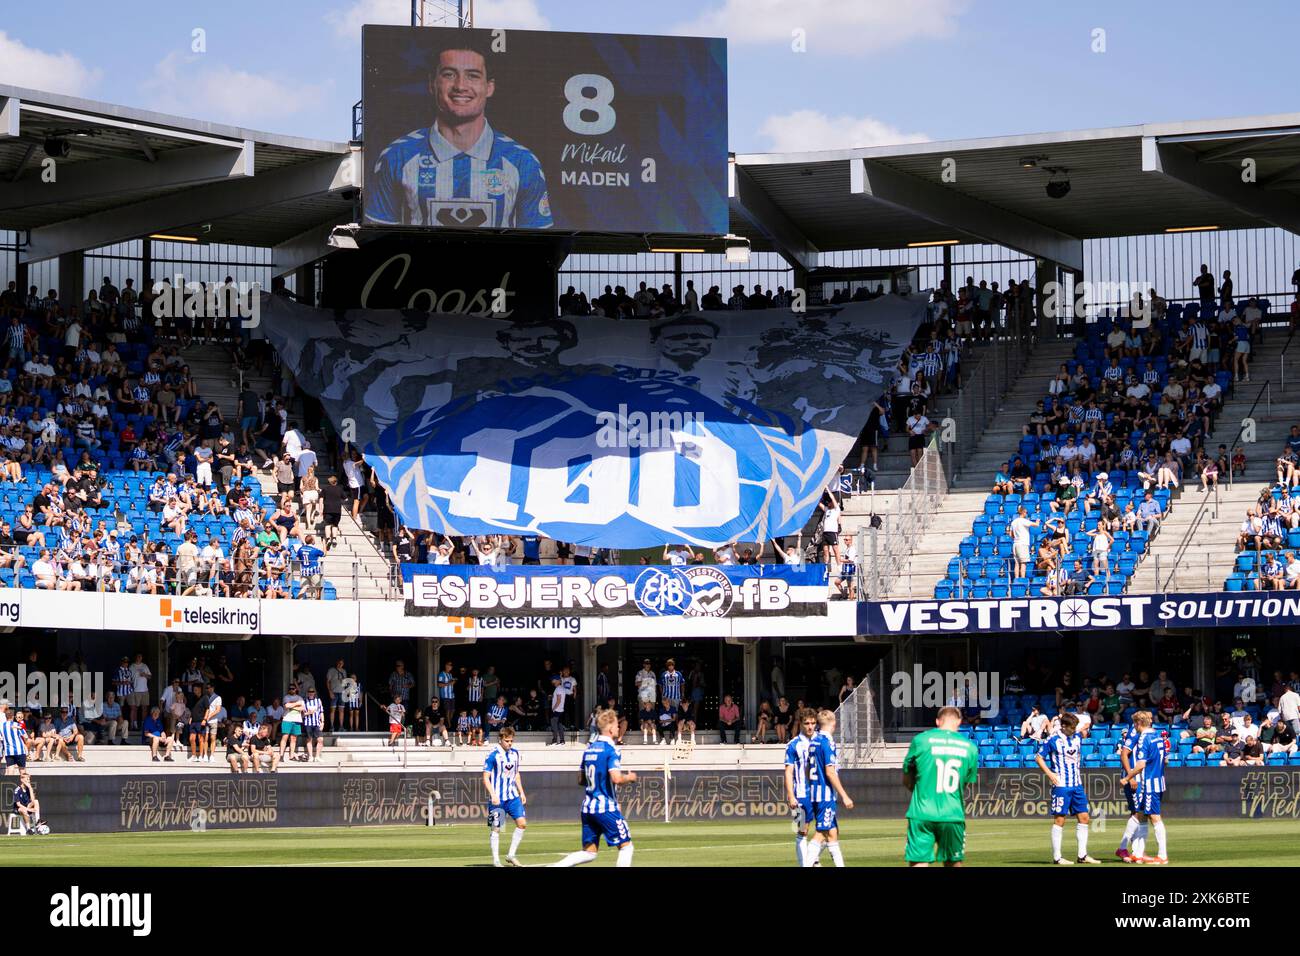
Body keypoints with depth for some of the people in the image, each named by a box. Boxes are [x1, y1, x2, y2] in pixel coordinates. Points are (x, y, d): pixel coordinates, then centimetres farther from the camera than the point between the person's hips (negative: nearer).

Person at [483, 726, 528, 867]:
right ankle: (495, 860, 8)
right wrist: (493, 795, -21)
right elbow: (486, 777, -12)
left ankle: (511, 855, 8)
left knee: (522, 823, -3)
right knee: (496, 829, -1)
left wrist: (521, 792, 16)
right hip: (498, 798, -6)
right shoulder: (493, 755, -11)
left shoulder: (514, 753, 9)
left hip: (513, 796, 6)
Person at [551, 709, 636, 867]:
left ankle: (556, 866, -5)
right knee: (626, 845, 4)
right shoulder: (610, 749, -11)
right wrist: (629, 777, -4)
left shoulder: (589, 748, 13)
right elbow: (616, 778, -23)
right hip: (606, 807, -8)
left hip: (587, 807, 8)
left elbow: (582, 780, 21)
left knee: (589, 852, 10)